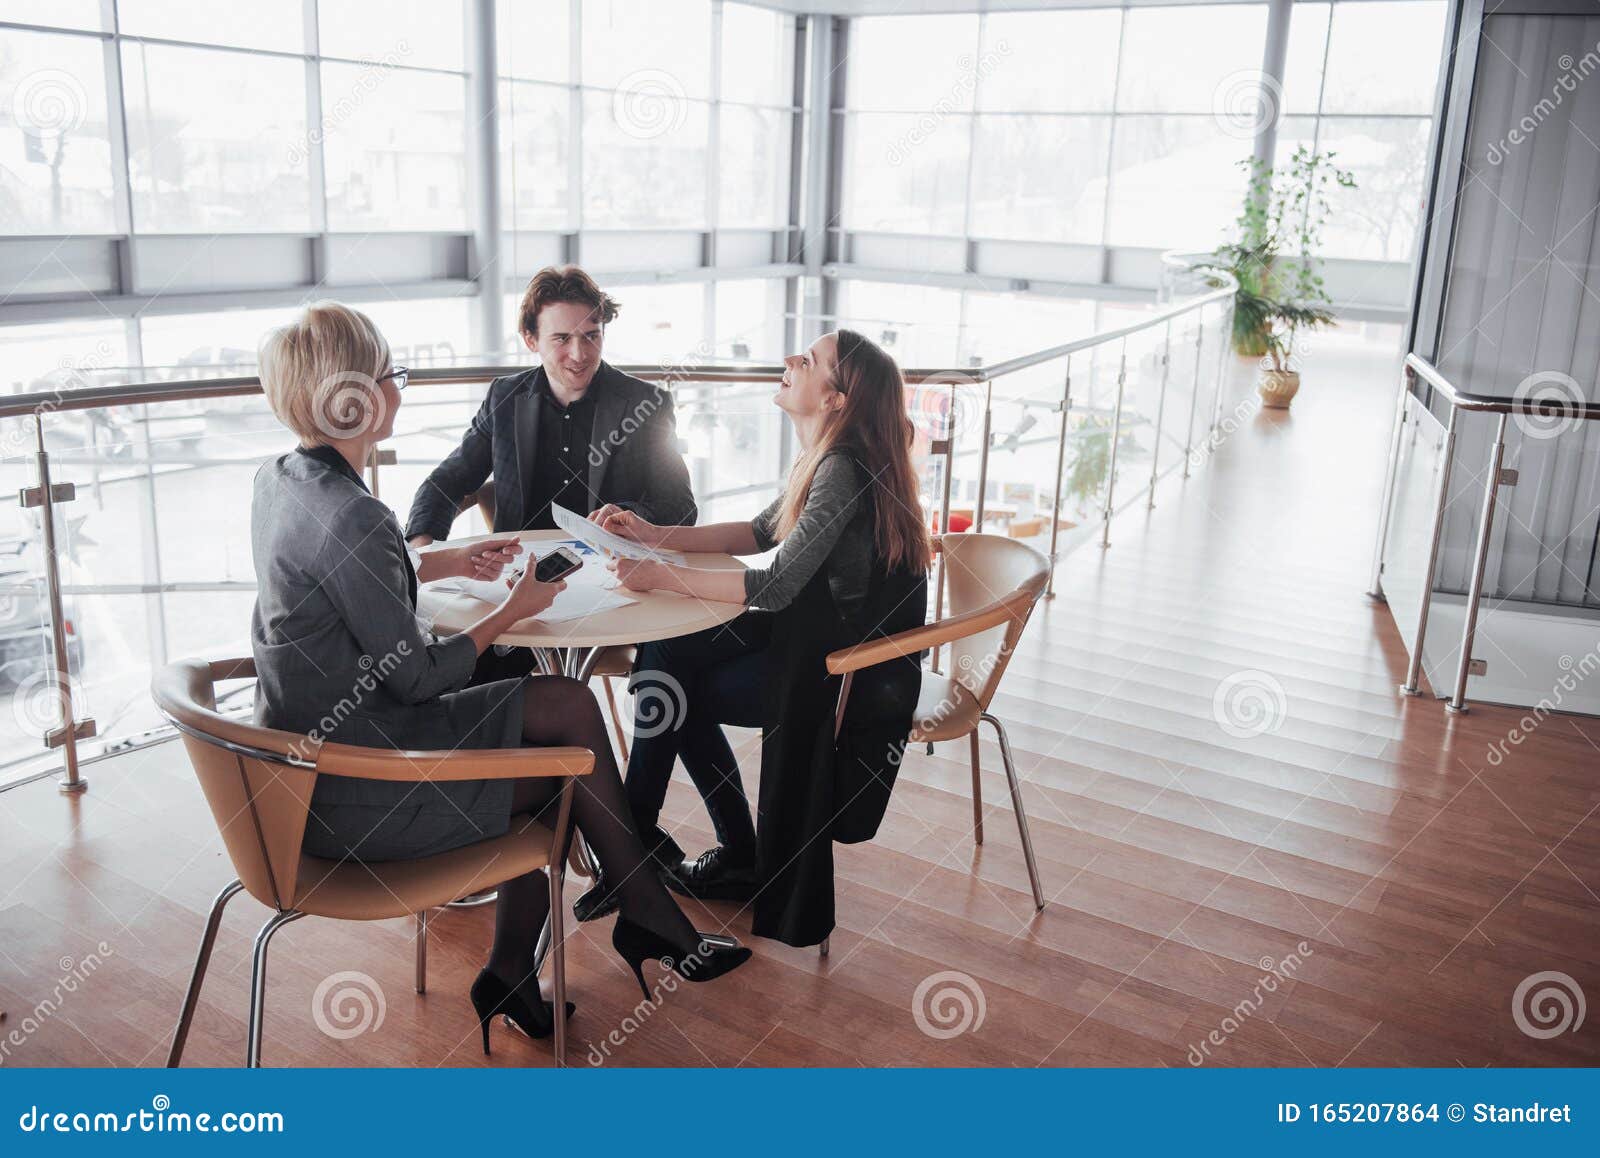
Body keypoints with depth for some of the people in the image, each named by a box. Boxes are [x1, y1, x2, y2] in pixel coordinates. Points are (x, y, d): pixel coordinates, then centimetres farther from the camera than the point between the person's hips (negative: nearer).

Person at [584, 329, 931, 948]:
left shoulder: (845, 471, -23)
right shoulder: (824, 458, 6)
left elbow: (775, 588, -27)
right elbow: (760, 531, 17)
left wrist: (660, 575, -20)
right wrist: (658, 535, 8)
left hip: (850, 671, -9)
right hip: (819, 635, 9)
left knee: (668, 690, -5)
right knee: (663, 655, 2)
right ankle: (741, 856, 11)